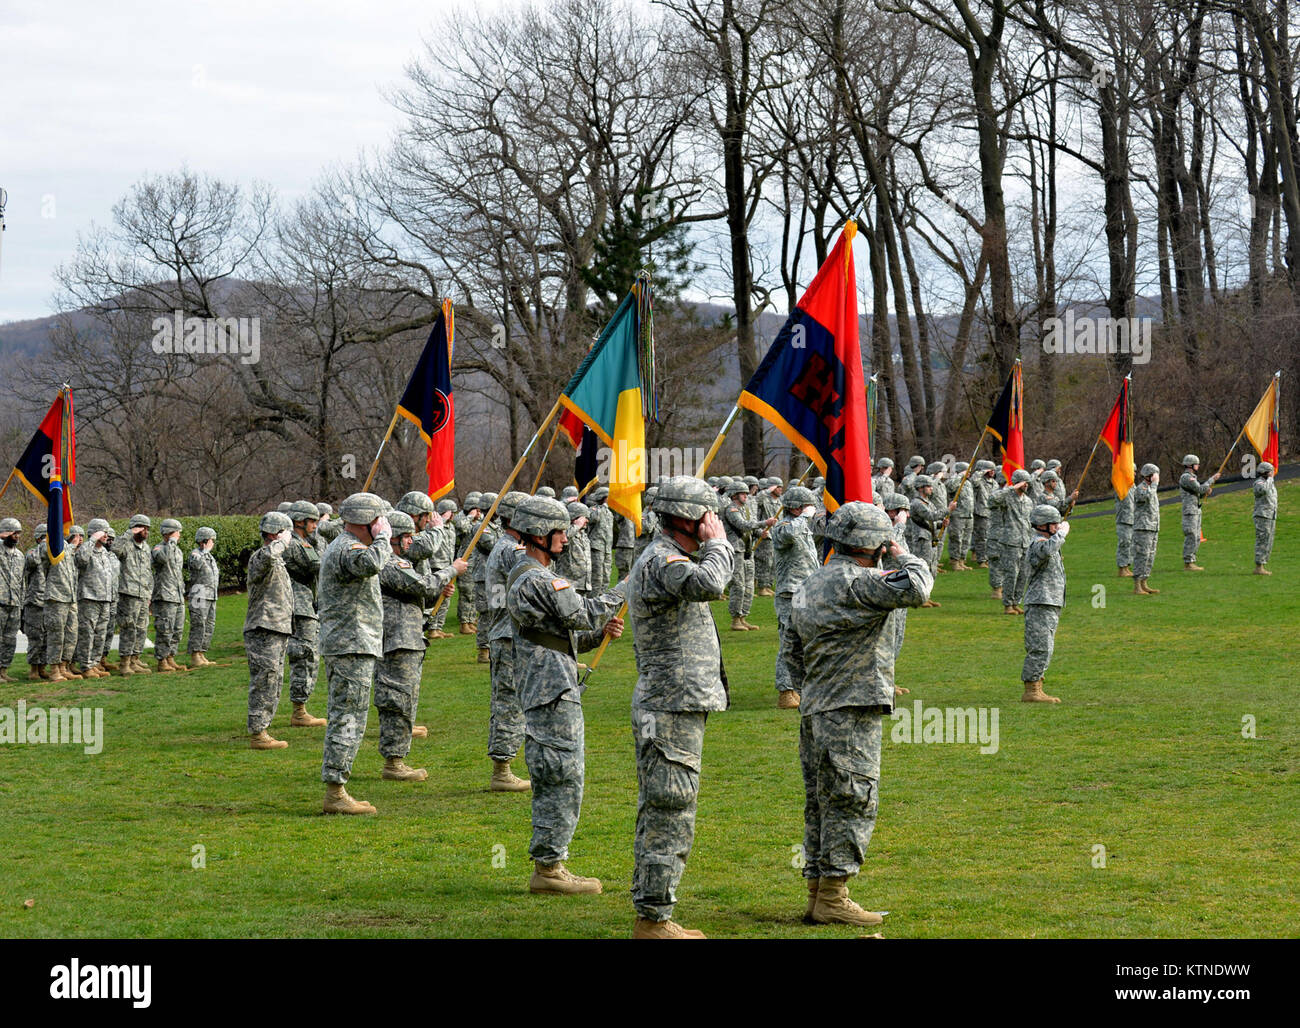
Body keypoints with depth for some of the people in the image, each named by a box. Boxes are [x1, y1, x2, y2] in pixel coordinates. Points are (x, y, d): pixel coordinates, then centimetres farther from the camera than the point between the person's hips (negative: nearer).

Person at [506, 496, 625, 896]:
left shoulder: (524, 575, 19)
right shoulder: (537, 579, -16)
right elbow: (583, 613, -16)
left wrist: (600, 634, 9)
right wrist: (623, 590, -4)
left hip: (546, 691, 11)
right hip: (552, 692, -11)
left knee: (553, 780, 14)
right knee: (563, 777, -9)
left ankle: (548, 864, 17)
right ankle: (549, 866, -7)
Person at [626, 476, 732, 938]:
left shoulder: (664, 559, 19)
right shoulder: (660, 560, -15)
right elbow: (707, 584, -33)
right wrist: (718, 544, -19)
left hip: (670, 709, 11)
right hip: (672, 709, -11)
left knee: (660, 817, 14)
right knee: (669, 818, -9)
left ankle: (651, 915, 19)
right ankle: (652, 920, -7)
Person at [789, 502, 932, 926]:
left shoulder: (810, 585, 16)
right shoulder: (855, 582, -15)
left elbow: (796, 654, 21)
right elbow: (916, 590, -26)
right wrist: (906, 557, -7)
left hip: (815, 712, 10)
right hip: (850, 713, -10)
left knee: (821, 804, 12)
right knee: (851, 802, -5)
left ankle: (818, 895, 15)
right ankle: (832, 898, -5)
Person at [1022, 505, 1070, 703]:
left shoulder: (1046, 541, 19)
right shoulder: (1038, 544, -14)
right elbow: (1049, 549, -37)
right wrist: (1062, 532, -24)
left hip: (1051, 606, 11)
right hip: (1040, 605, -11)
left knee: (1043, 650, 13)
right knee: (1040, 649, -12)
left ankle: (1035, 690, 17)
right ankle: (1031, 691, -11)